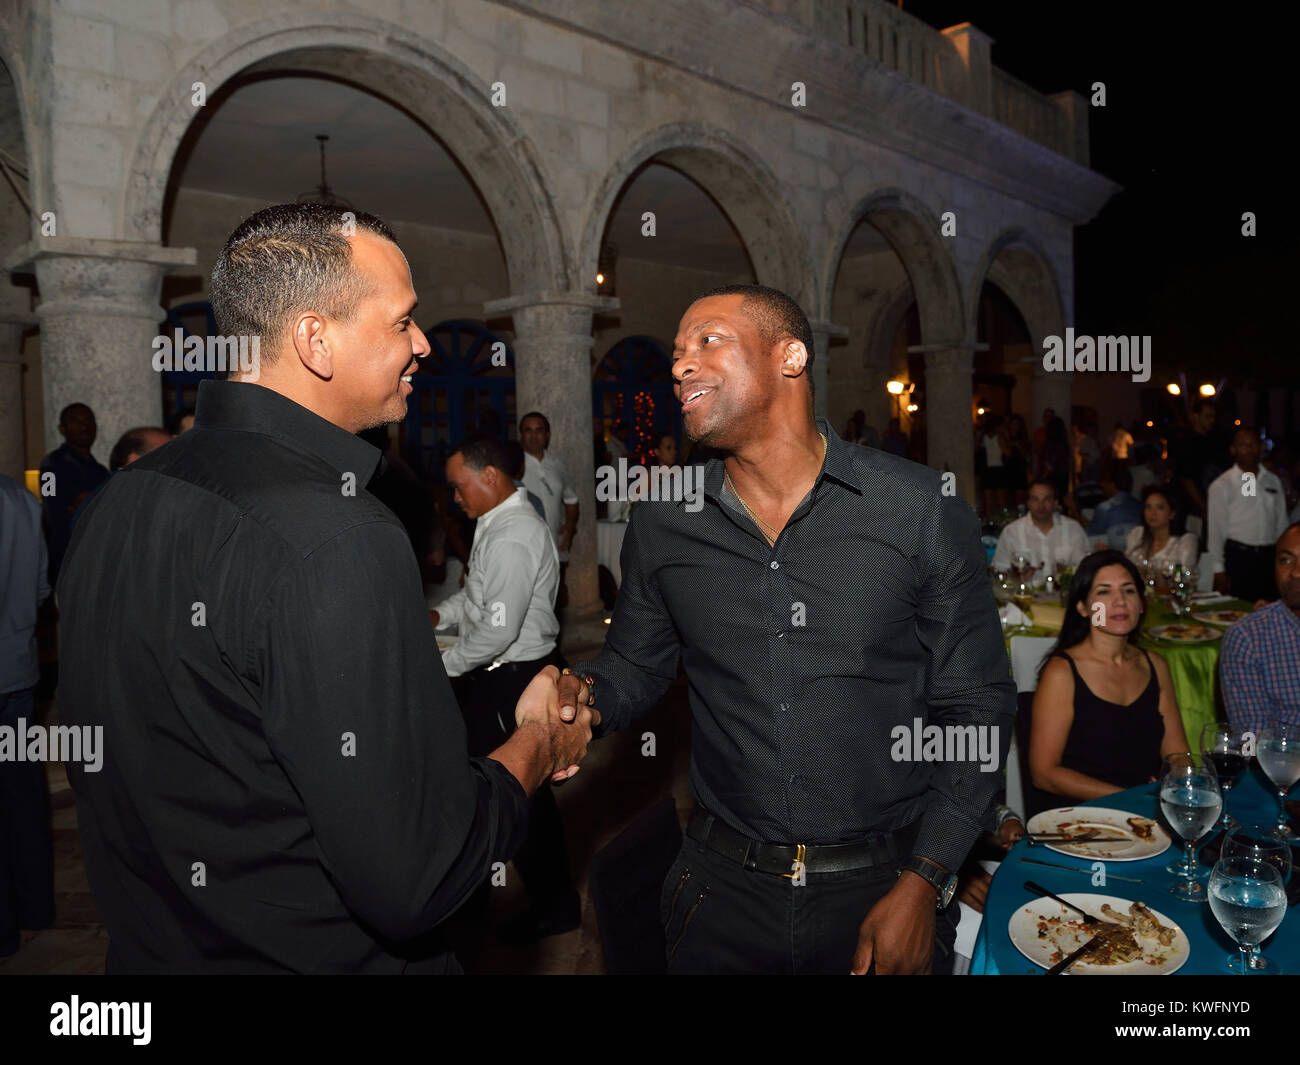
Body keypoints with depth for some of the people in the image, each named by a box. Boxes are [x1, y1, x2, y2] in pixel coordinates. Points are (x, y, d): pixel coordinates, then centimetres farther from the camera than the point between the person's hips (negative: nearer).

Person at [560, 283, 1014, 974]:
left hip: (883, 886, -2)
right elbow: (635, 667, 8)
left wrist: (921, 887, -10)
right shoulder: (660, 522, -3)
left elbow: (977, 710, -6)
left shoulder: (921, 509, -11)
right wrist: (579, 697, -14)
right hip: (724, 885, 2)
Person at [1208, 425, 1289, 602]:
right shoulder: (1221, 485, -2)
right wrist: (1218, 569, -8)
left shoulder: (1273, 481, 11)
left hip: (1269, 558, 4)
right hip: (1238, 559, -4)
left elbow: (1281, 522, 14)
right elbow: (1215, 530, -4)